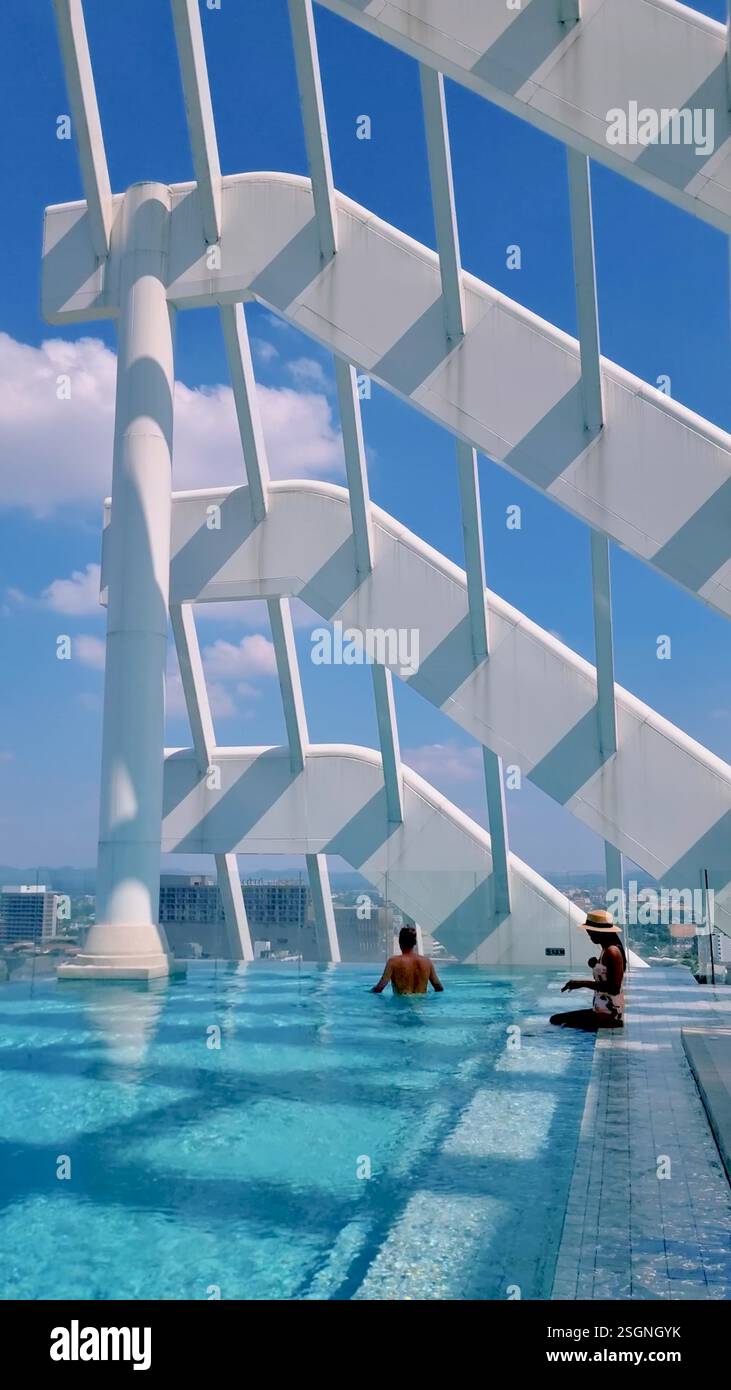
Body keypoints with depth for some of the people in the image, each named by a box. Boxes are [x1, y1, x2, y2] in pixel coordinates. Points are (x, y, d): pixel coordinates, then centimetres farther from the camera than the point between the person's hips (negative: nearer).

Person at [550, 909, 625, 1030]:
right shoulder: (606, 950, 13)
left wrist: (583, 983, -19)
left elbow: (614, 988, -22)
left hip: (609, 1015, -10)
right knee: (555, 1019, 8)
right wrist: (596, 966, 8)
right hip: (600, 1010, 10)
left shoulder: (612, 952, -16)